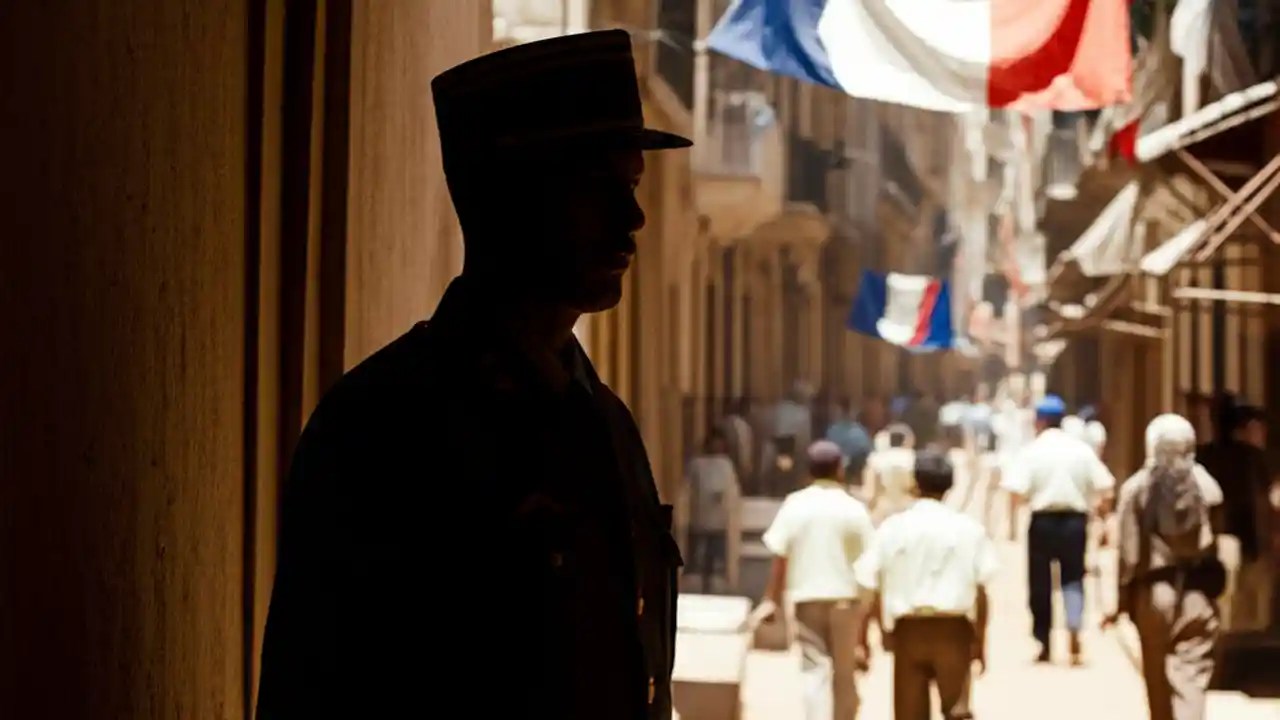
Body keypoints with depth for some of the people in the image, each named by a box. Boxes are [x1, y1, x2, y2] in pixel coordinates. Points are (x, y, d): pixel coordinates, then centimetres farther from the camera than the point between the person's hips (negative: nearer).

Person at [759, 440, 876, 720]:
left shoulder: (794, 505, -2)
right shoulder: (854, 509, -3)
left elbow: (779, 556, -4)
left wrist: (772, 599, 5)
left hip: (807, 599, 0)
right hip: (845, 599, 0)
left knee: (815, 671, 1)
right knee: (844, 674, 12)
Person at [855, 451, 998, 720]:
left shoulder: (892, 528, 0)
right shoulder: (968, 528, -2)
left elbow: (870, 588, -2)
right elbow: (981, 590, -3)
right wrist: (980, 639, 7)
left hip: (908, 632, 1)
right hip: (953, 630, -1)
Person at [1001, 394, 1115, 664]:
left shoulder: (1031, 451, -6)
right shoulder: (1081, 449, 2)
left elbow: (1017, 491, -14)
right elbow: (1104, 487, -2)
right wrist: (1099, 505, 16)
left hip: (1043, 521, -2)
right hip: (1075, 520, 2)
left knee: (1040, 583, 10)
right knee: (1073, 578, 8)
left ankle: (1044, 644, 17)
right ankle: (1074, 629, -18)